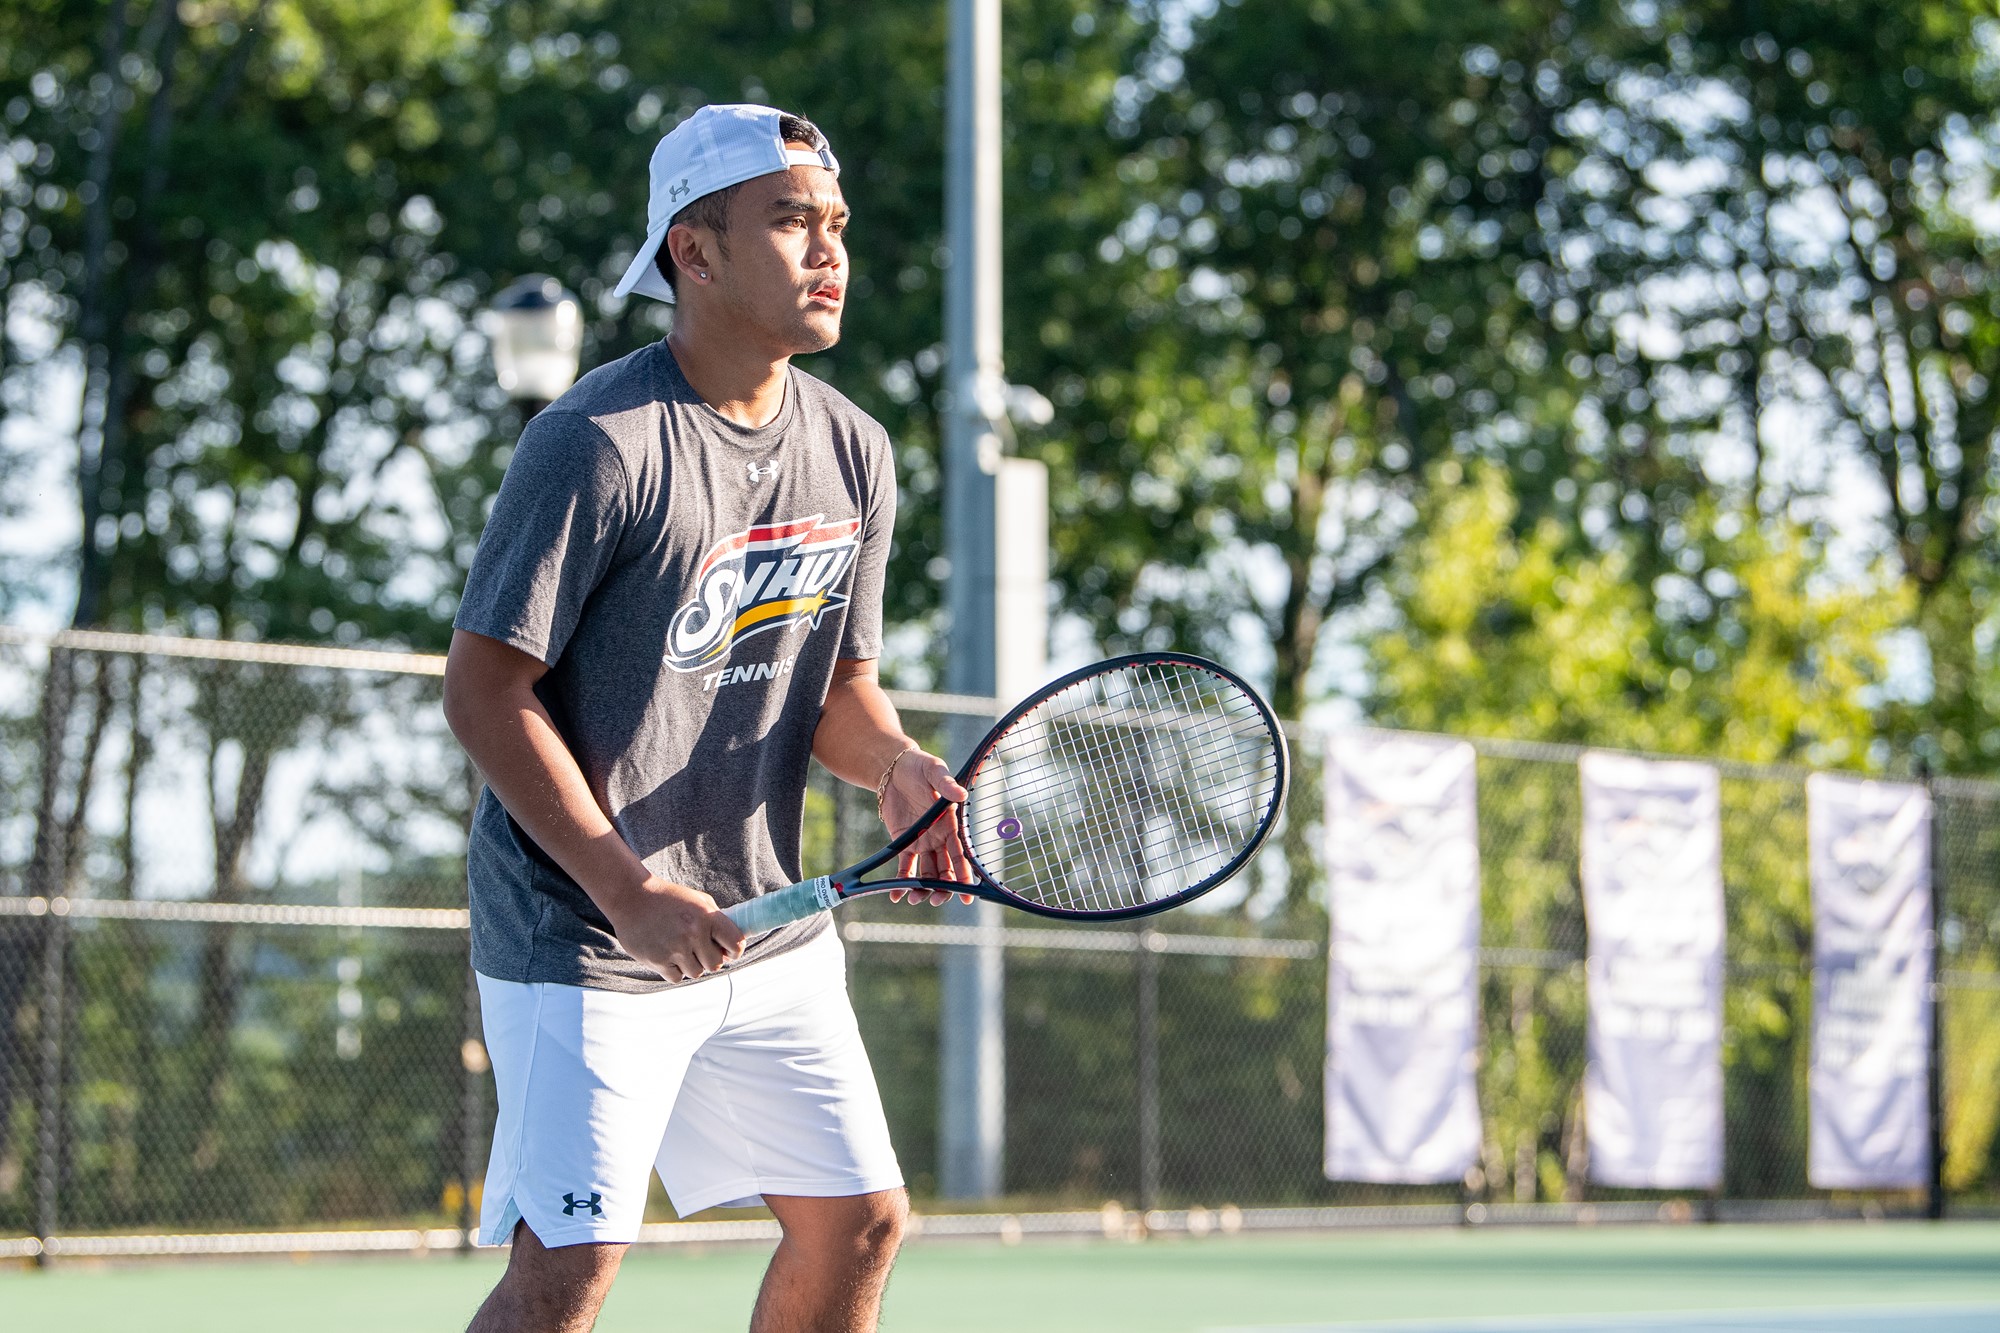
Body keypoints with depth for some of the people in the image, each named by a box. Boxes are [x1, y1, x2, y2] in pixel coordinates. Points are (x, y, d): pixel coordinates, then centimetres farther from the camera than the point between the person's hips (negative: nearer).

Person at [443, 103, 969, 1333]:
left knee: (860, 1221, 9)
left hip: (772, 932, 8)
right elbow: (487, 690, -17)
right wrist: (629, 891, -21)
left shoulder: (853, 452, 6)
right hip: (582, 934, -7)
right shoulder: (600, 444, -17)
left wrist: (896, 764, -9)